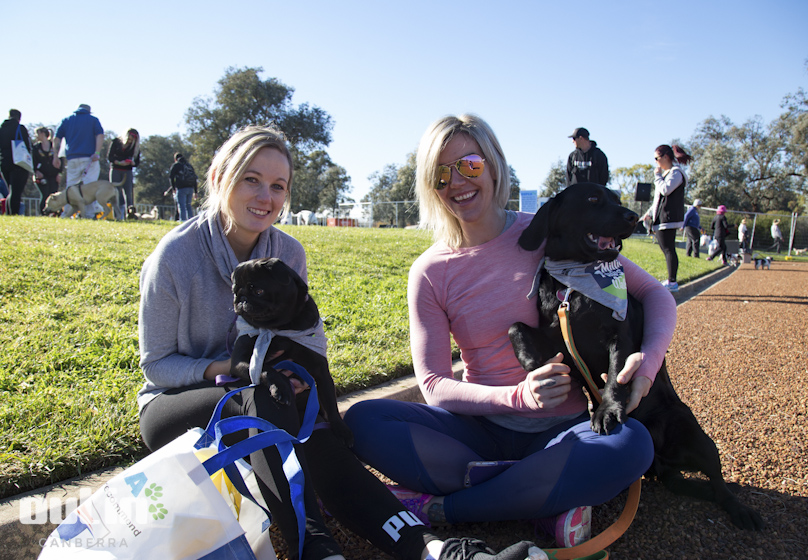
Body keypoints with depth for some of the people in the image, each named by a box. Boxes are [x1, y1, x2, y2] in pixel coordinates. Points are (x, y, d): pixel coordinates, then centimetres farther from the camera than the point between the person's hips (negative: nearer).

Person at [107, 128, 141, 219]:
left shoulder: (136, 147, 2)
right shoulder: (116, 142, -1)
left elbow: (137, 162, 4)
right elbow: (109, 156, -2)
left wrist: (132, 163, -18)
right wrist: (119, 162, -18)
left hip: (127, 171, 1)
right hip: (115, 170, -1)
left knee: (129, 192, -11)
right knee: (117, 192, -5)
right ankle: (119, 216, -5)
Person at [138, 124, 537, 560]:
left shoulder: (288, 255, -4)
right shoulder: (175, 254, -15)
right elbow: (156, 361, -8)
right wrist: (228, 368, -25)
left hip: (267, 402, 3)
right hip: (174, 406, -2)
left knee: (311, 432, -32)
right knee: (263, 397, -37)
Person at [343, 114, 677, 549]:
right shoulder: (430, 272, -2)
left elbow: (652, 293, 0)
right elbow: (434, 385, -7)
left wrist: (648, 358, -22)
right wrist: (519, 397, -25)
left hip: (561, 429, 0)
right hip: (480, 427, 1)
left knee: (632, 444, -32)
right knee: (362, 420, -21)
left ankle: (434, 505, -22)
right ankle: (548, 499, -19)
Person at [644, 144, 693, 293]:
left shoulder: (676, 172, -9)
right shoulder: (666, 173, 21)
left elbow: (665, 190, -22)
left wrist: (657, 176, -8)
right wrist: (650, 212, 22)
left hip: (669, 218, -10)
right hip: (661, 218, 10)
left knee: (669, 249, -10)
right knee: (666, 249, 10)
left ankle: (673, 283, -9)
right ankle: (670, 281, 15)